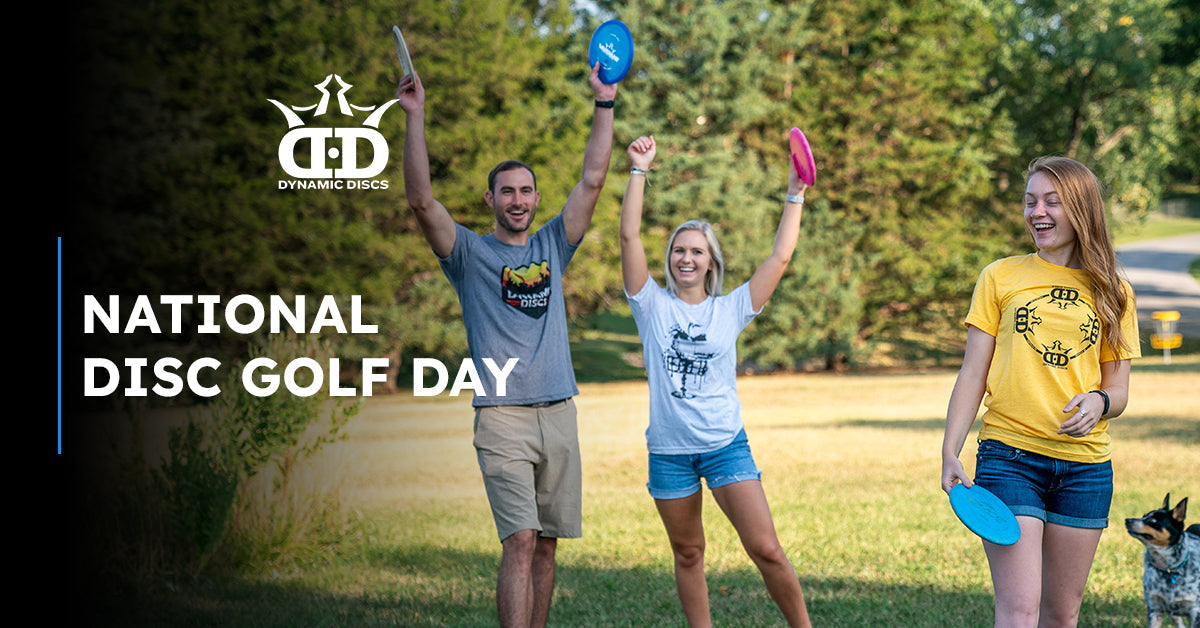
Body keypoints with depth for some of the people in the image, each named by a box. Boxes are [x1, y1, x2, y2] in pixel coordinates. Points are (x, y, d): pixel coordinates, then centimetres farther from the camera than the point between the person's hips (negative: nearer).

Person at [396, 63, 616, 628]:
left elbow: (593, 180, 10)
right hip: (502, 417, -5)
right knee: (520, 542, -15)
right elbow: (421, 200, -10)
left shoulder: (553, 246, 15)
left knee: (546, 544, 8)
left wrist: (604, 103, 6)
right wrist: (415, 118, -15)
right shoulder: (470, 253, 4)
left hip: (558, 414, 5)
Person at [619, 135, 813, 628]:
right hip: (668, 451, 1)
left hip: (726, 446, -1)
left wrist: (795, 197, 2)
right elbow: (629, 235, -6)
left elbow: (781, 256, 3)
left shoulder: (731, 310, 4)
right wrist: (639, 170, -8)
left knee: (767, 551, -8)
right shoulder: (653, 306, 2)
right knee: (688, 555, 10)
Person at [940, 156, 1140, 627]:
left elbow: (1118, 390, 11)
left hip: (1085, 465, 3)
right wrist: (950, 453, -6)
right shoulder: (1001, 278, 5)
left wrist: (1099, 402, -13)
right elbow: (972, 376, 4)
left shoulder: (1112, 293, 9)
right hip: (1009, 456, -2)